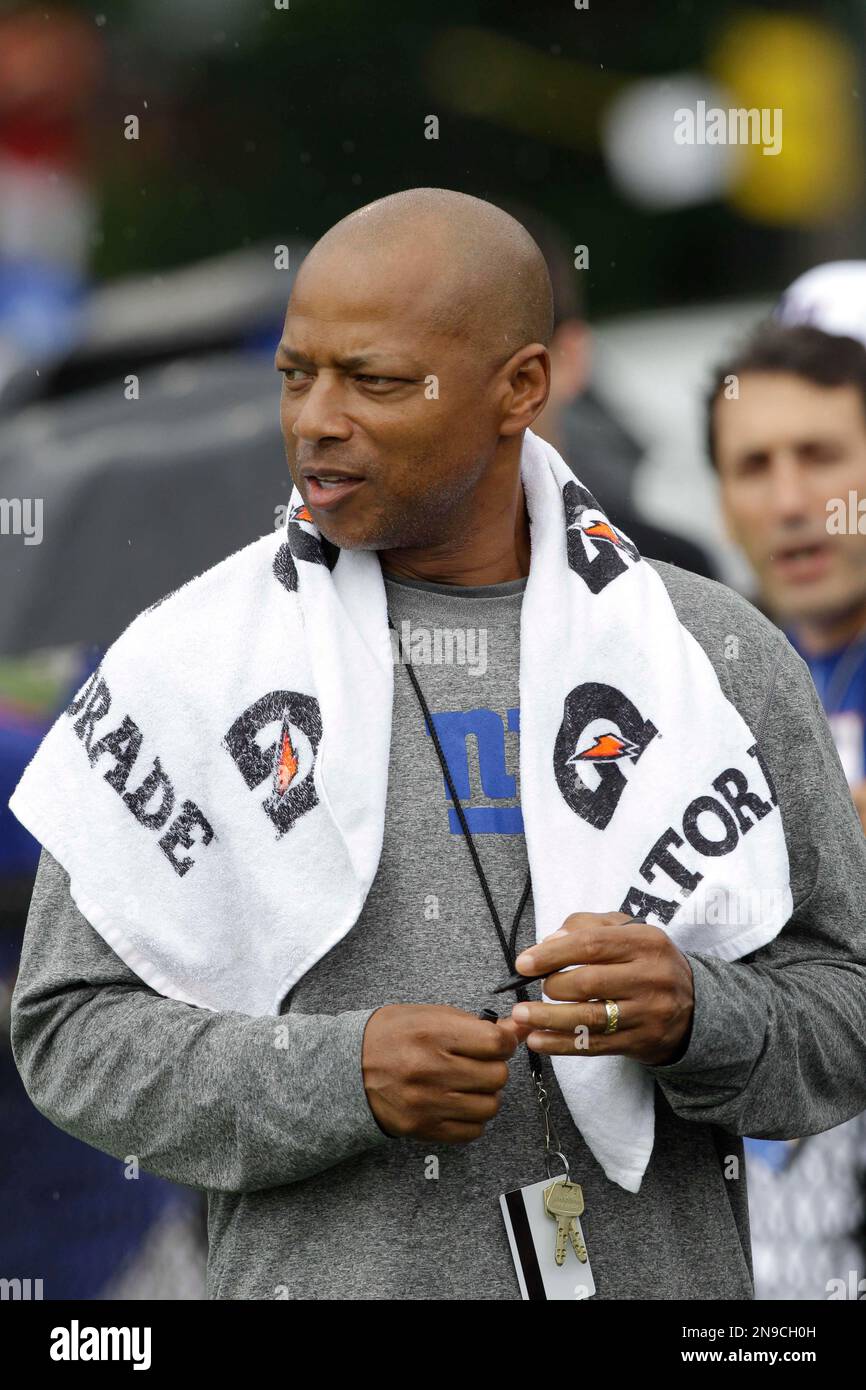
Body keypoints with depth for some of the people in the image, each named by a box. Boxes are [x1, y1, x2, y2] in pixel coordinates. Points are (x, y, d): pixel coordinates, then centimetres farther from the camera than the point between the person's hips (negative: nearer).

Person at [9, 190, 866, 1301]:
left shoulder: (720, 656, 1)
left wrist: (693, 1015, -17)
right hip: (321, 1279, -1)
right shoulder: (190, 660, -1)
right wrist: (344, 1076, -17)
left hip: (657, 1267, 1)